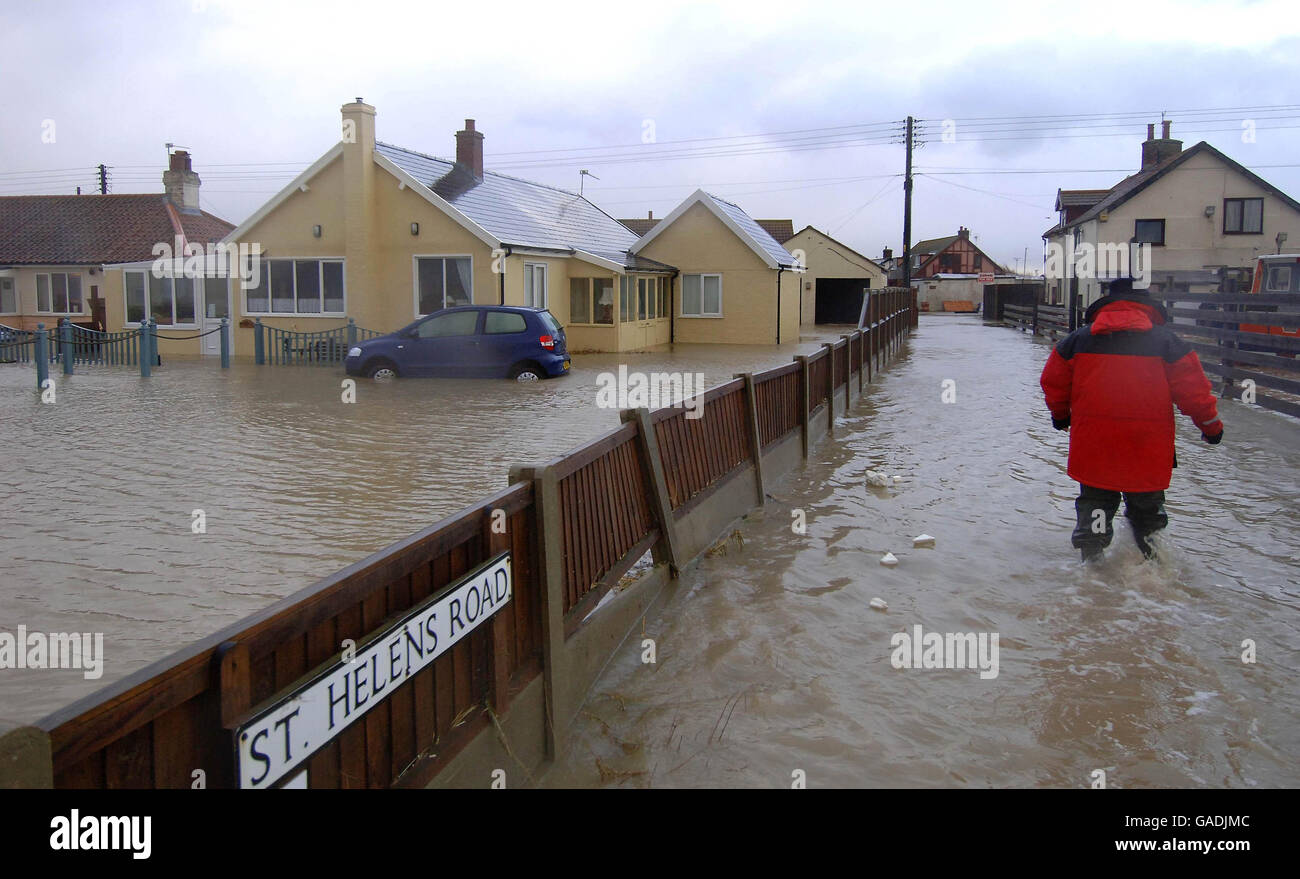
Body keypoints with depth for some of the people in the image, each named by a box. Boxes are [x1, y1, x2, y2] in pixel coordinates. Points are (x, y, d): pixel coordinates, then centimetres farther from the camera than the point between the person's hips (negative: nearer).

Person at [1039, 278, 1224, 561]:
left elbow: (1053, 381, 9)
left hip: (1092, 442, 1)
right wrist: (1211, 424, 12)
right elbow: (1192, 388, -3)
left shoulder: (1078, 339, 2)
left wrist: (1060, 415, 27)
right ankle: (1147, 556, 25)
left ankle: (1090, 555, 15)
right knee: (1146, 505, 17)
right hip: (1147, 446, -1)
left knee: (1095, 496, 18)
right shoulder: (1165, 340, -4)